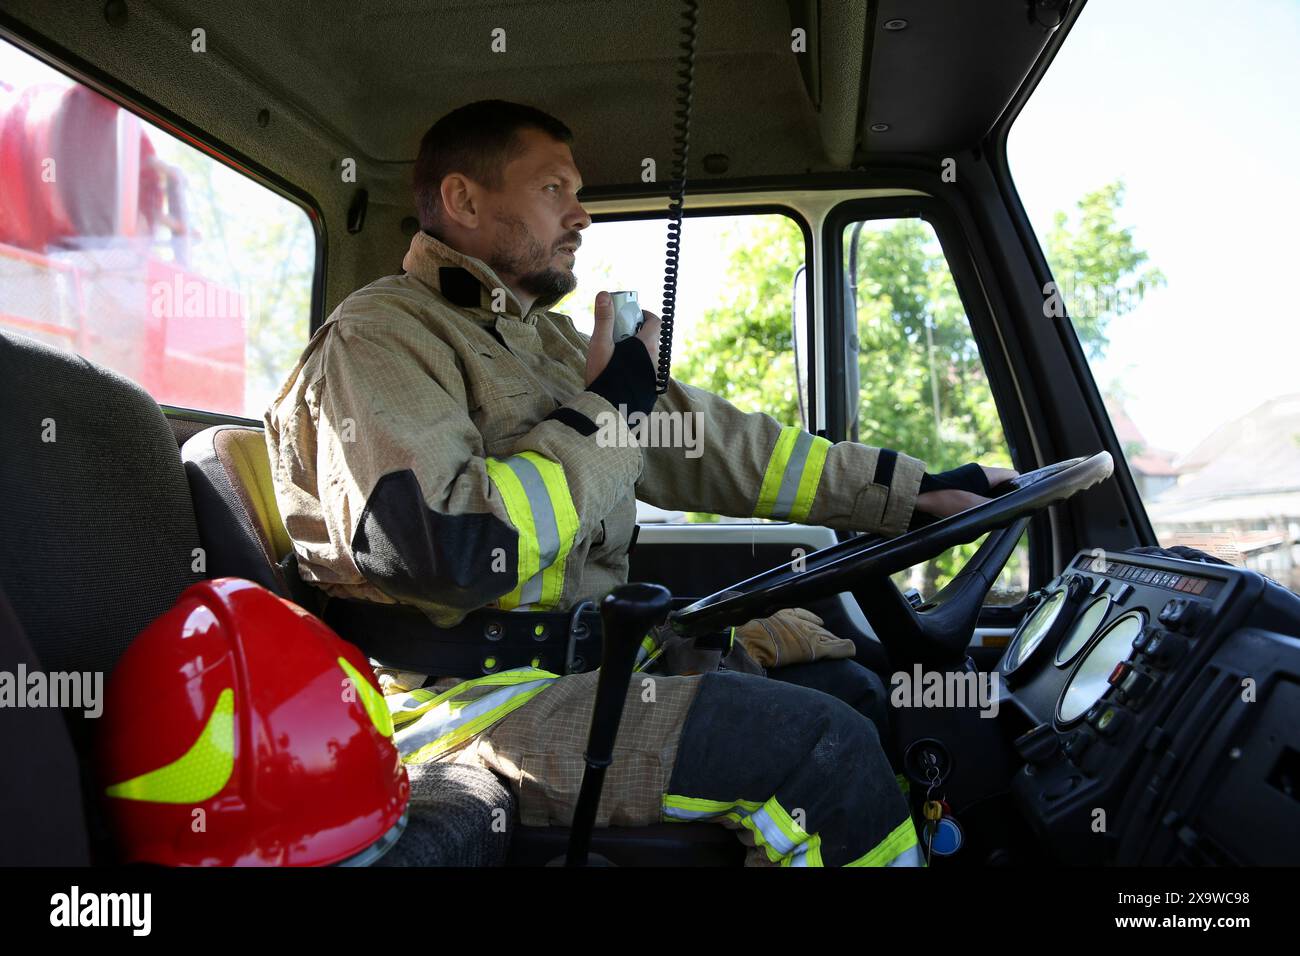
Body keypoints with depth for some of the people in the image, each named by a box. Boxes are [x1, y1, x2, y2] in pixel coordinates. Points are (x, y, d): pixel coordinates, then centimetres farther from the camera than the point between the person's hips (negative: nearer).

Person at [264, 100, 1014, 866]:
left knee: (848, 685, 5)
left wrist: (913, 490, 10)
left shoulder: (542, 337, 17)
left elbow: (706, 439, 13)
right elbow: (438, 550, -26)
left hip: (592, 638, 9)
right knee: (828, 747, -18)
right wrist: (600, 414, -14)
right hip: (485, 694, -9)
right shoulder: (381, 338, -10)